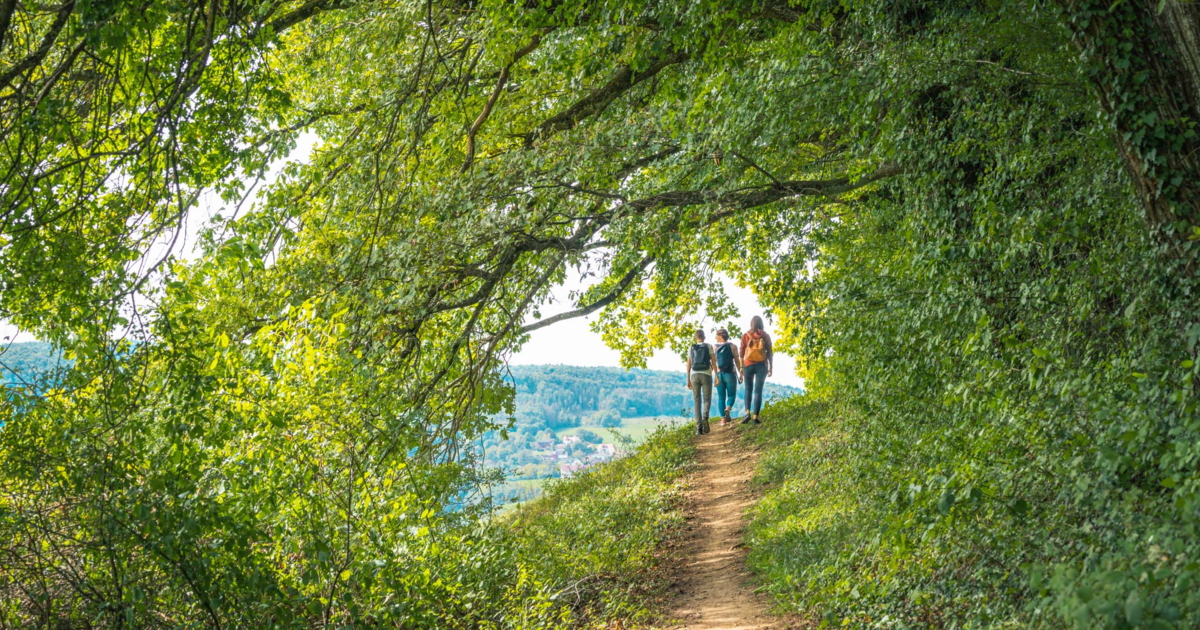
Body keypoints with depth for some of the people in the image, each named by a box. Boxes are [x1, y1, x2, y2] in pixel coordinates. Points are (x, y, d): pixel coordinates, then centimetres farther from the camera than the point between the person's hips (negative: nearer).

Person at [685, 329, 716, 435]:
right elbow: (714, 362, -2)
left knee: (697, 401, 5)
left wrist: (688, 380, 10)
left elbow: (689, 365, 6)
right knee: (707, 400, 5)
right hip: (706, 375, -2)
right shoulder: (709, 346, 4)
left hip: (694, 375, 2)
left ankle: (699, 427, -6)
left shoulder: (691, 348, 9)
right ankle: (705, 418, -27)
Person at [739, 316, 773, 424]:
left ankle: (747, 412, -4)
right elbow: (770, 353, 1)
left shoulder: (745, 336, 2)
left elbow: (741, 354, 0)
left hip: (748, 365, 0)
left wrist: (741, 368, 5)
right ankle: (755, 416, -6)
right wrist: (770, 367, 8)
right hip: (761, 366, 0)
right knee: (758, 391, 1)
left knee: (748, 389, 15)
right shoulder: (765, 336, 2)